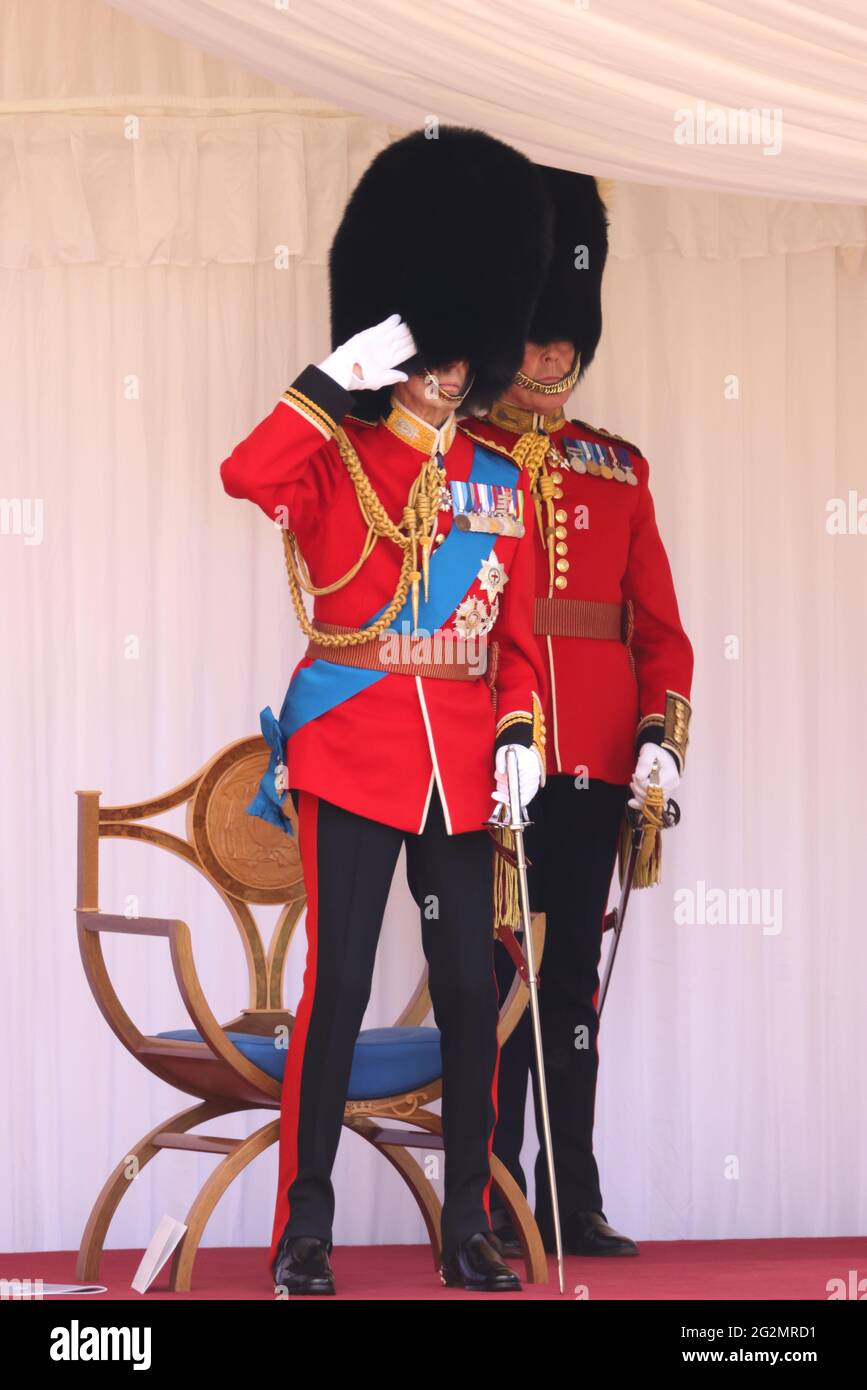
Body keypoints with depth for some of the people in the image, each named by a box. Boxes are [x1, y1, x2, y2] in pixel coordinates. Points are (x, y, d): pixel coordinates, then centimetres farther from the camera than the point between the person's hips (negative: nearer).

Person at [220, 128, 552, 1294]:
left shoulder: (499, 484, 11)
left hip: (461, 764, 4)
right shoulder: (336, 456, 0)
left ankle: (468, 1229, 15)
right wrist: (337, 377, -21)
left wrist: (522, 736, -2)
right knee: (338, 984, -5)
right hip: (353, 755, -4)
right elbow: (245, 476, -22)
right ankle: (304, 1229, 2)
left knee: (471, 991, 5)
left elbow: (521, 631, 12)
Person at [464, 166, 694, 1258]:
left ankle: (572, 1199, 15)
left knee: (574, 973, 9)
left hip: (597, 760, 4)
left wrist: (660, 738, -2)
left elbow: (660, 627, 11)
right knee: (492, 971, -2)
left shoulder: (618, 470, 14)